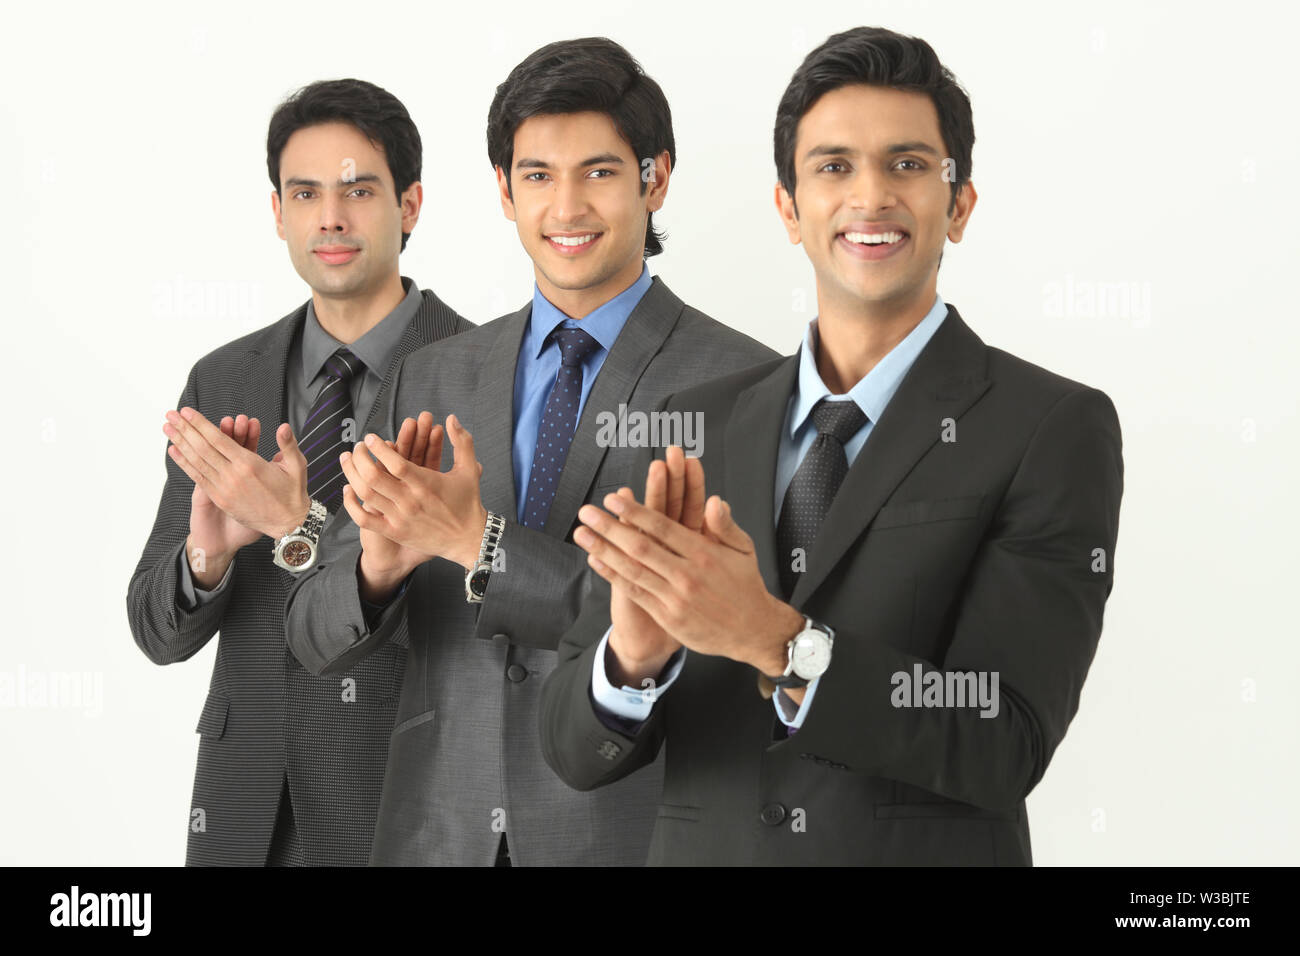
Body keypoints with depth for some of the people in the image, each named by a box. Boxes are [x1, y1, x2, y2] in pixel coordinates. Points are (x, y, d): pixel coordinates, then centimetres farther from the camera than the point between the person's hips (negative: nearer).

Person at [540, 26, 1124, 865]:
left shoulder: (1057, 430, -11)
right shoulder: (696, 426, -1)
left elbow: (1008, 748, -18)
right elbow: (575, 750, -3)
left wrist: (773, 638, -29)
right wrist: (634, 651, -24)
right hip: (699, 843, 3)